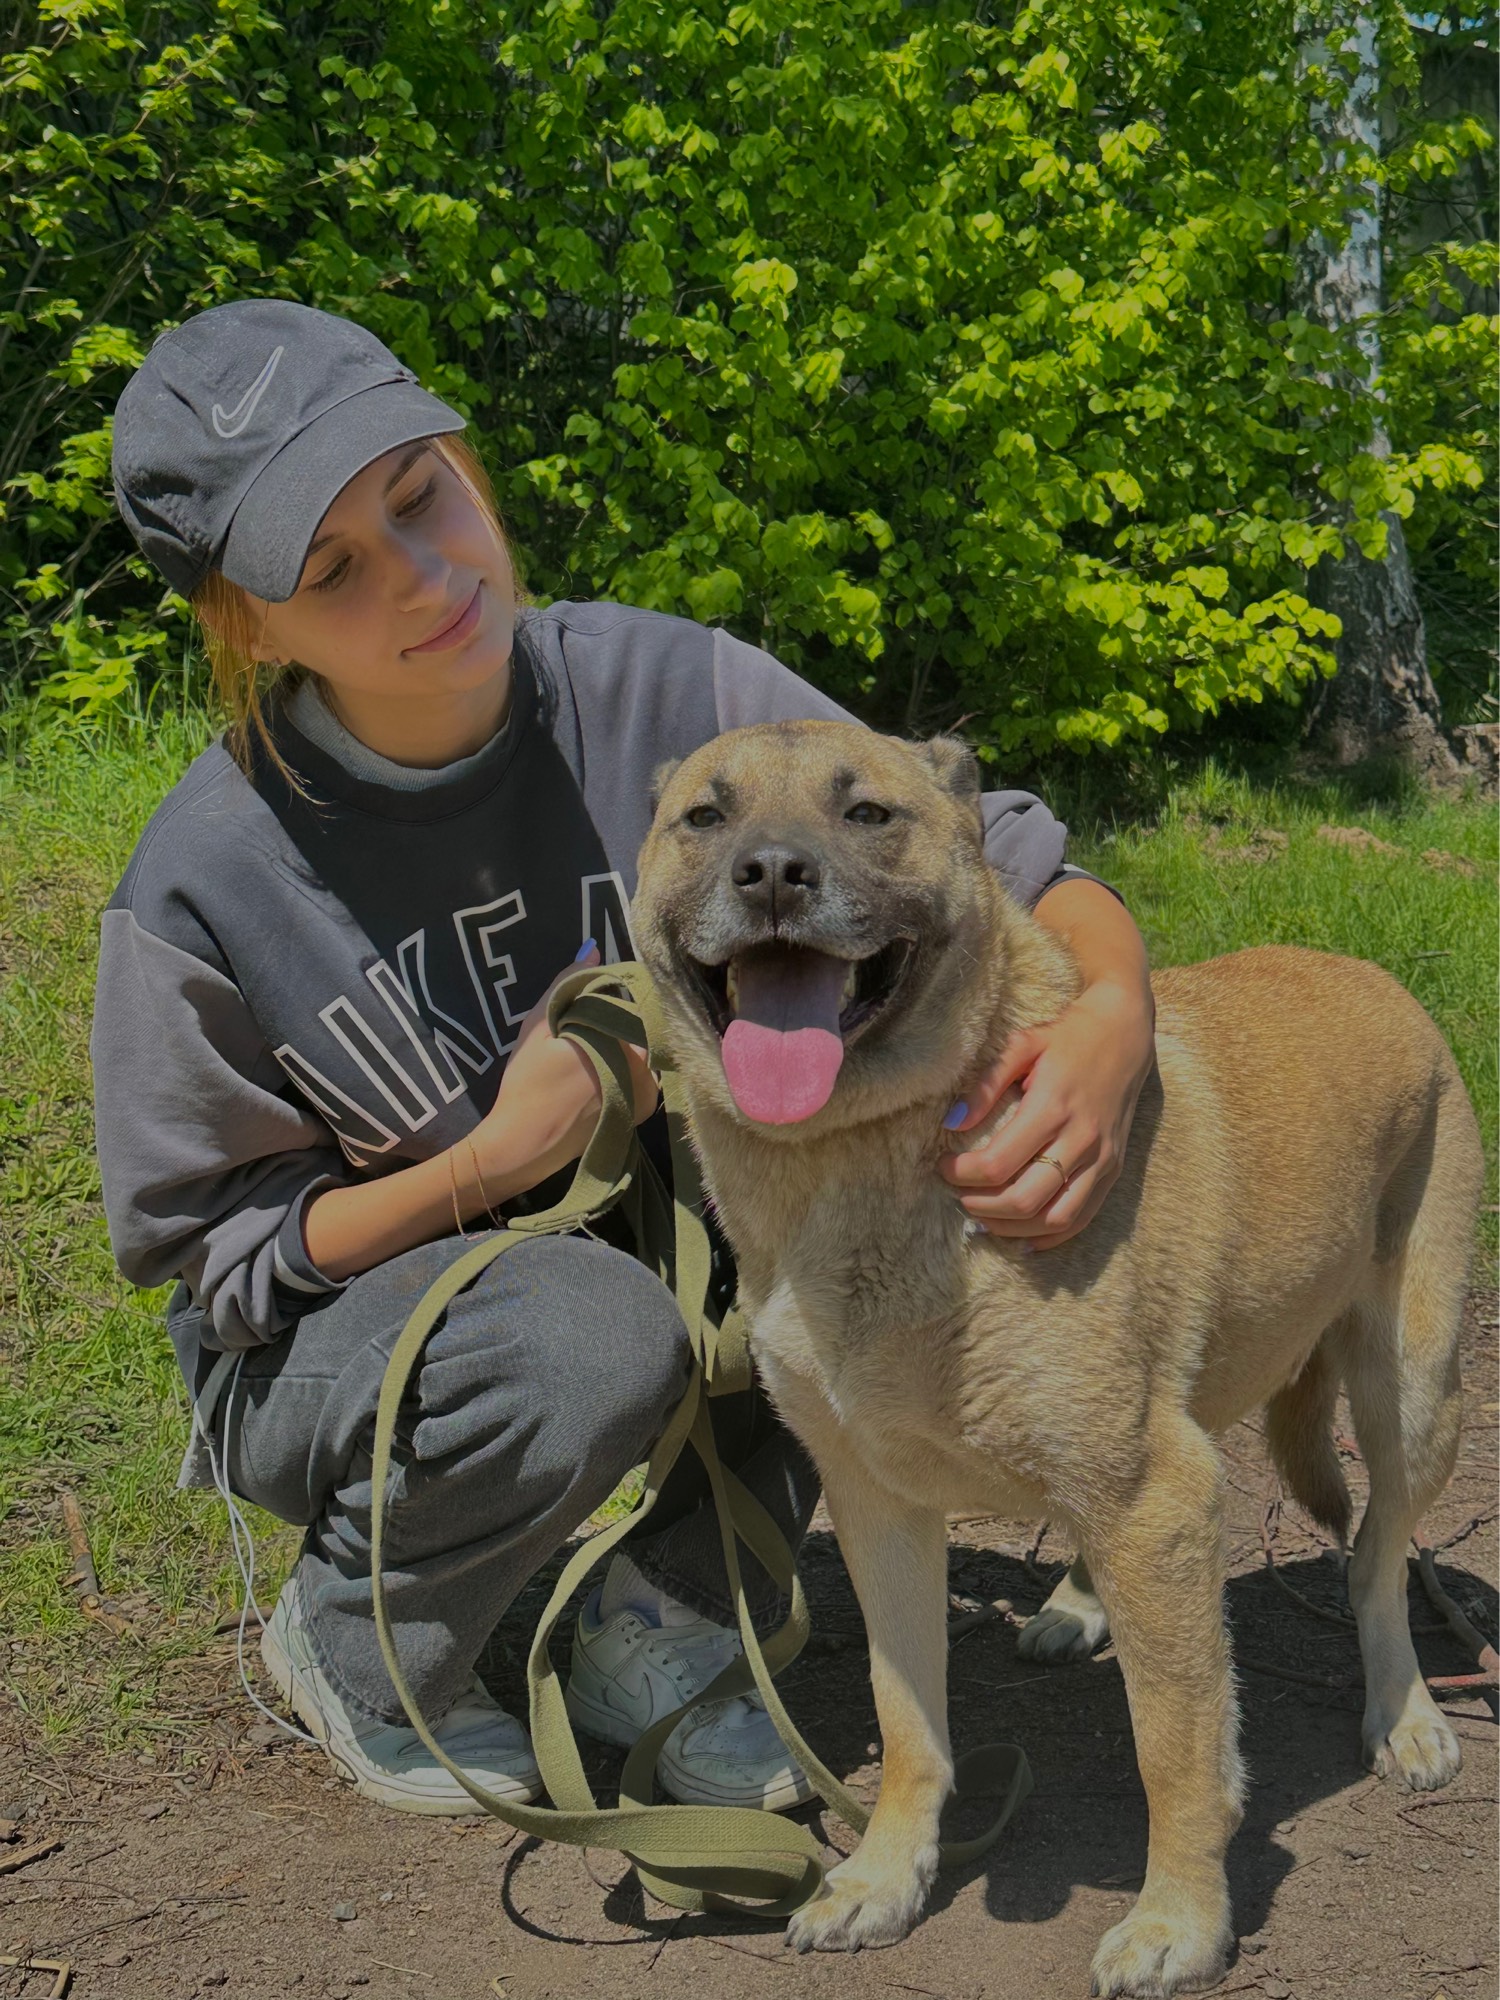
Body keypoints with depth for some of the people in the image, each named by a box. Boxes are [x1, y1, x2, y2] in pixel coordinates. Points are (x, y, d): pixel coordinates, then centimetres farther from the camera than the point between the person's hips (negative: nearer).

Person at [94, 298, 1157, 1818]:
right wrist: (501, 1157, -27)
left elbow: (990, 856, -15)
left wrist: (1113, 1015, -38)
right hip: (322, 1341, -3)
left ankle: (662, 1611, -2)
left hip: (651, 1243, 4)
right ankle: (346, 1645, -2)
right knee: (593, 1340, -37)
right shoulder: (203, 887, -23)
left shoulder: (661, 694, -17)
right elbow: (208, 1252, -12)